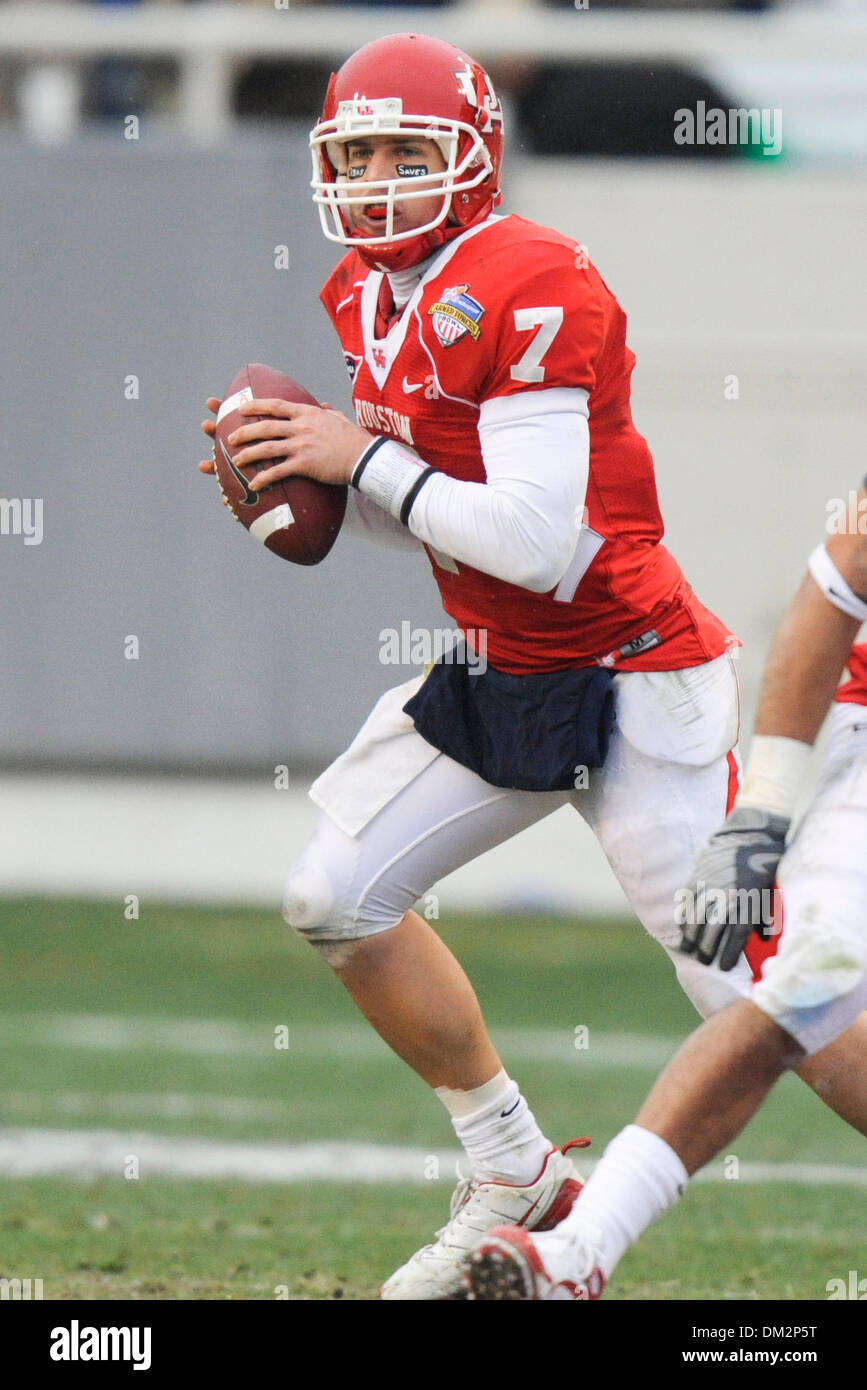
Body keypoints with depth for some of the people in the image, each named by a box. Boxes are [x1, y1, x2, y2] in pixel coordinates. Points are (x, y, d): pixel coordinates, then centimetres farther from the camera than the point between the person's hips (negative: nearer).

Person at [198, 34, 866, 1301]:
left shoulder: (530, 290, -21)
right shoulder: (367, 294, 8)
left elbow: (537, 542, -26)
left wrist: (365, 460, -18)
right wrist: (310, 488, -1)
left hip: (633, 685, -9)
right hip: (502, 678, 9)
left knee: (763, 999, -12)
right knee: (337, 897, 8)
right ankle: (515, 1175, 19)